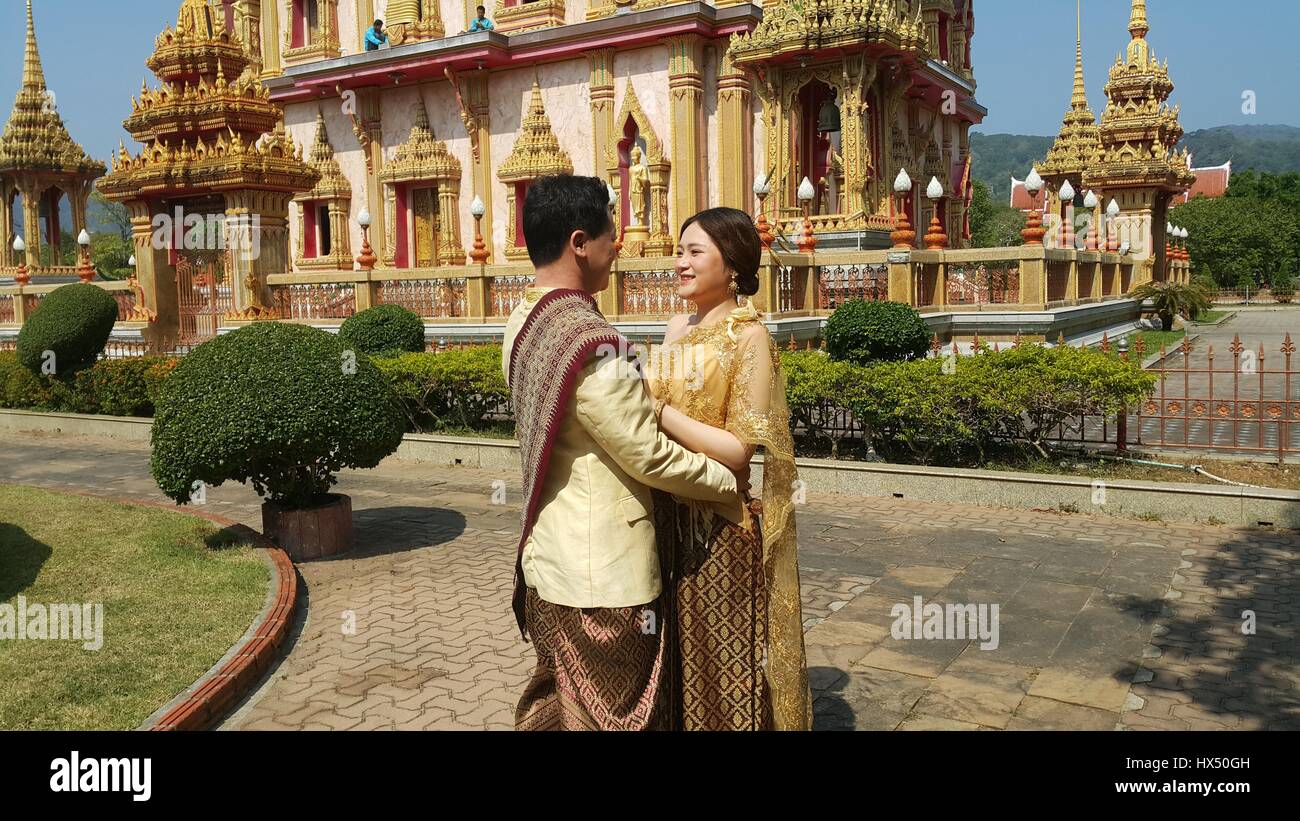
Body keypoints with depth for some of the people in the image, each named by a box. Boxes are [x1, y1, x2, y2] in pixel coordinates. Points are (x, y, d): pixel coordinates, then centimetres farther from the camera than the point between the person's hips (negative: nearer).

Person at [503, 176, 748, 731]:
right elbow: (650, 457, -18)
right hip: (602, 577, -8)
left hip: (547, 560, 9)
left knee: (551, 709, 23)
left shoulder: (523, 324, 4)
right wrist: (728, 483, -4)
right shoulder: (590, 340, -24)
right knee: (613, 718, 9)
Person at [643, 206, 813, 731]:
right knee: (679, 657, 18)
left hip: (722, 527, -7)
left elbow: (739, 449, -18)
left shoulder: (750, 338, -13)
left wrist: (655, 409, -21)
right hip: (671, 517, 7)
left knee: (723, 664, 6)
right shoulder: (678, 327, 8)